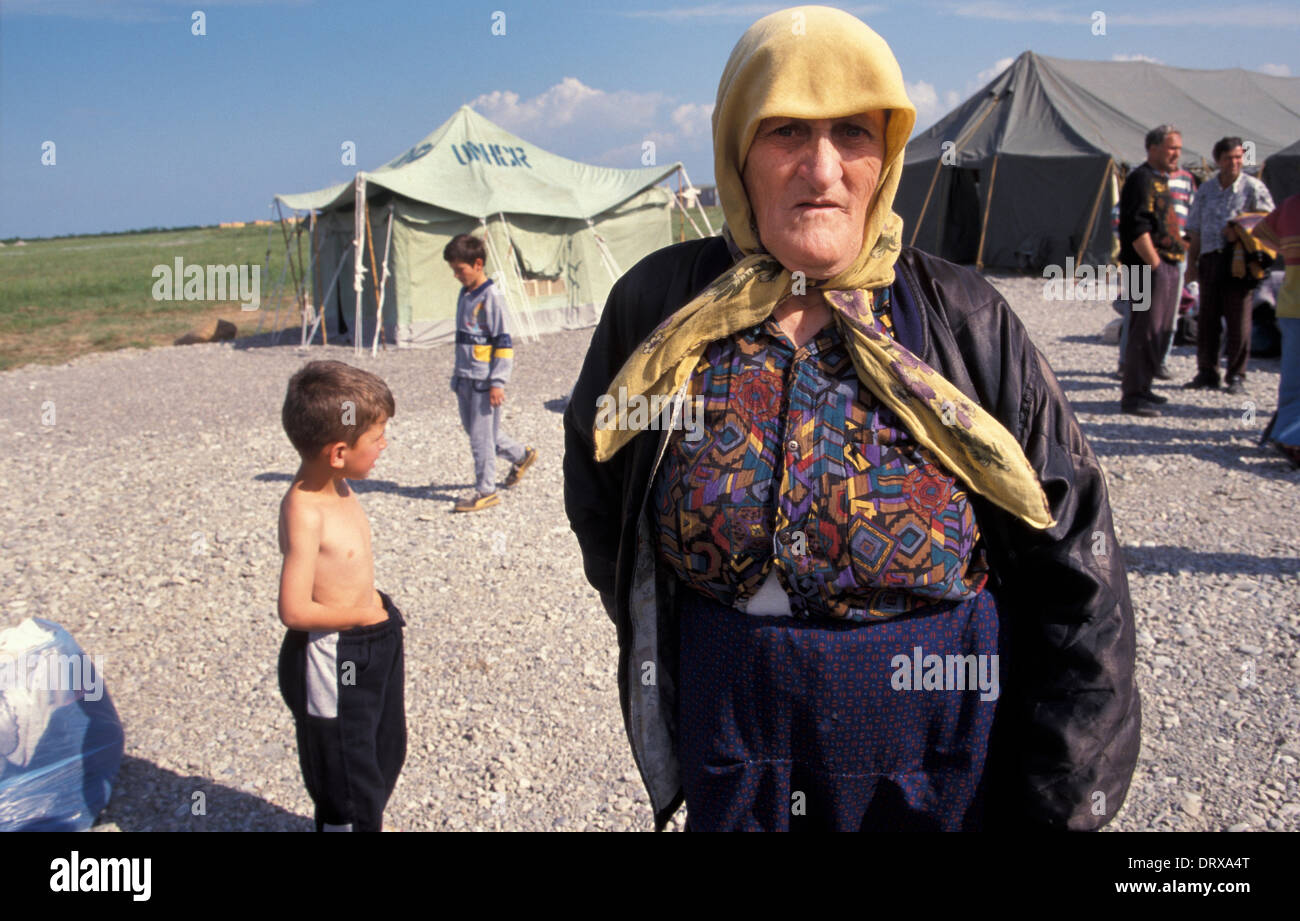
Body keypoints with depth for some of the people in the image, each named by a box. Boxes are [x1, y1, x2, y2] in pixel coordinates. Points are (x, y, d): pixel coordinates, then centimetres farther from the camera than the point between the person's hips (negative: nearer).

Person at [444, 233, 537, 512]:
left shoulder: (491, 297, -14)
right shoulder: (465, 294, 11)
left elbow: (504, 343, -15)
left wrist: (498, 382, -17)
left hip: (484, 381, -9)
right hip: (464, 379, 9)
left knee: (481, 436, -3)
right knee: (473, 428, 17)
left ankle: (485, 491, 9)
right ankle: (520, 455, 35)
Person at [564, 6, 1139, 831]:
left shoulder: (965, 322, -10)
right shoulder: (659, 312, -7)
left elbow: (1079, 589, -7)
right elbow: (599, 501, 10)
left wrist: (1055, 807, -9)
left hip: (953, 780, -1)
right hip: (729, 786, 1)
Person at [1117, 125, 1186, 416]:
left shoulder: (1160, 180, 20)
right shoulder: (1142, 179, -12)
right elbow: (1137, 228, -20)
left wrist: (1171, 266, 20)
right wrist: (1154, 265, -21)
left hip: (1166, 265, 10)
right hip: (1148, 266, -10)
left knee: (1160, 331, 15)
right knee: (1145, 331, -10)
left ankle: (1141, 388, 24)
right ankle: (1132, 395, -7)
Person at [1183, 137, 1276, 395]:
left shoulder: (1253, 187, 1)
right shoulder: (1206, 188, 14)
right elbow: (1194, 229, 16)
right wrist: (1191, 262, 11)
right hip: (1210, 258, 4)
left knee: (1238, 320, -2)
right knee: (1207, 318, 7)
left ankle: (1236, 376, 6)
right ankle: (1207, 374, 15)